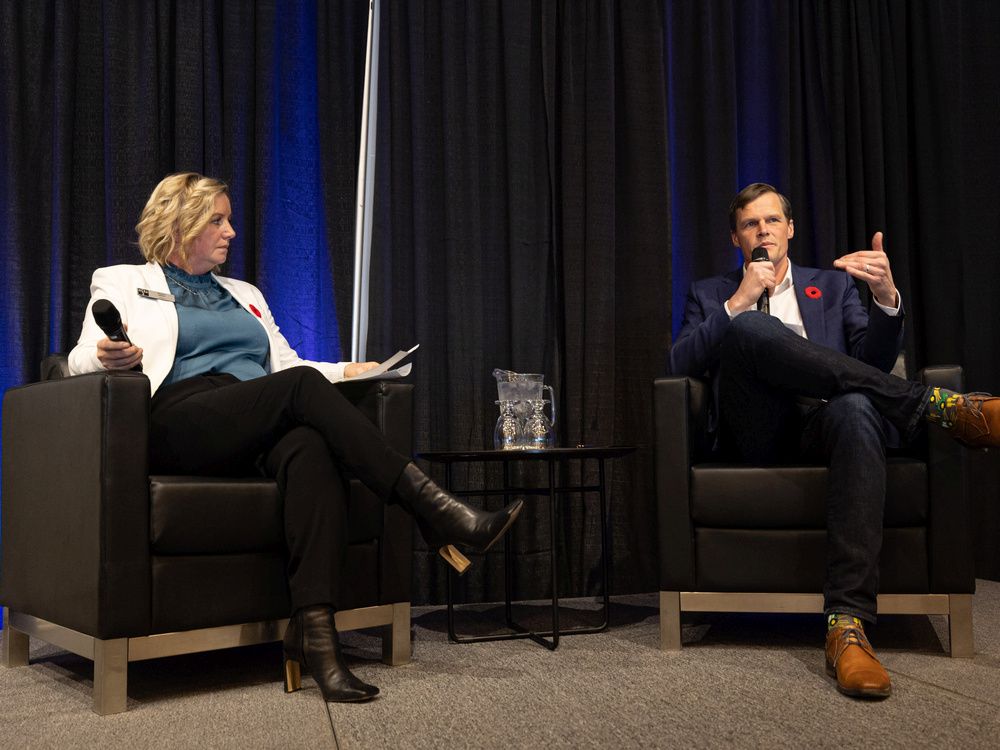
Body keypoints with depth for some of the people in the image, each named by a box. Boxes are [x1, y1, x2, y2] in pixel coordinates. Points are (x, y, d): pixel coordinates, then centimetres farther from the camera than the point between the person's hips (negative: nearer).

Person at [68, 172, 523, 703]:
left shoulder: (244, 294, 34)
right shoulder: (121, 283, 20)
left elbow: (285, 363, 27)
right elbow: (80, 360, 5)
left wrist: (348, 371, 8)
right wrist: (106, 356, -20)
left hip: (260, 430, 4)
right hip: (179, 424, -4)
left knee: (310, 449, -34)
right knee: (301, 386, -31)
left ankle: (314, 628, -46)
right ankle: (431, 508, -34)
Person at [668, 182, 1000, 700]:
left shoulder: (833, 284, 24)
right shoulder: (710, 295, 23)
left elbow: (875, 361, 9)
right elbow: (679, 364, 5)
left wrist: (887, 299, -12)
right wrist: (738, 303, -5)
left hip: (821, 424, 1)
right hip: (755, 433, -1)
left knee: (858, 408, -38)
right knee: (748, 328, -30)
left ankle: (847, 625, -45)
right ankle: (934, 405, -28)